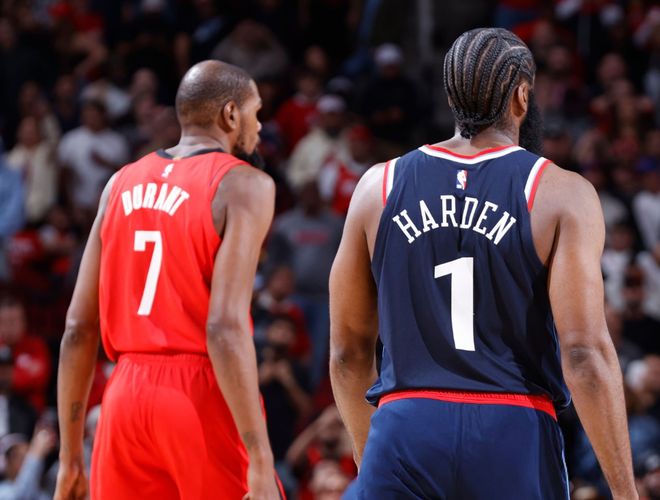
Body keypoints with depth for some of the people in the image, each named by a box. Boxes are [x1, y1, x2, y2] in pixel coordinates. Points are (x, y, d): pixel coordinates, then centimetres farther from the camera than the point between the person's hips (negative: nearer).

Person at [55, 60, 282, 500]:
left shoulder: (123, 183, 13)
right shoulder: (243, 184, -4)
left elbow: (79, 328, 11)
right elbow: (226, 327, -16)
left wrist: (71, 455, 16)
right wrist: (261, 463, -19)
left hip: (126, 397, 6)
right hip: (202, 397, -6)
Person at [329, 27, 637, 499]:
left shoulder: (380, 187, 9)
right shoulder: (562, 195, 0)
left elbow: (348, 350, 14)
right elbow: (584, 352, -10)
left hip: (405, 434, 2)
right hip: (516, 442, -2)